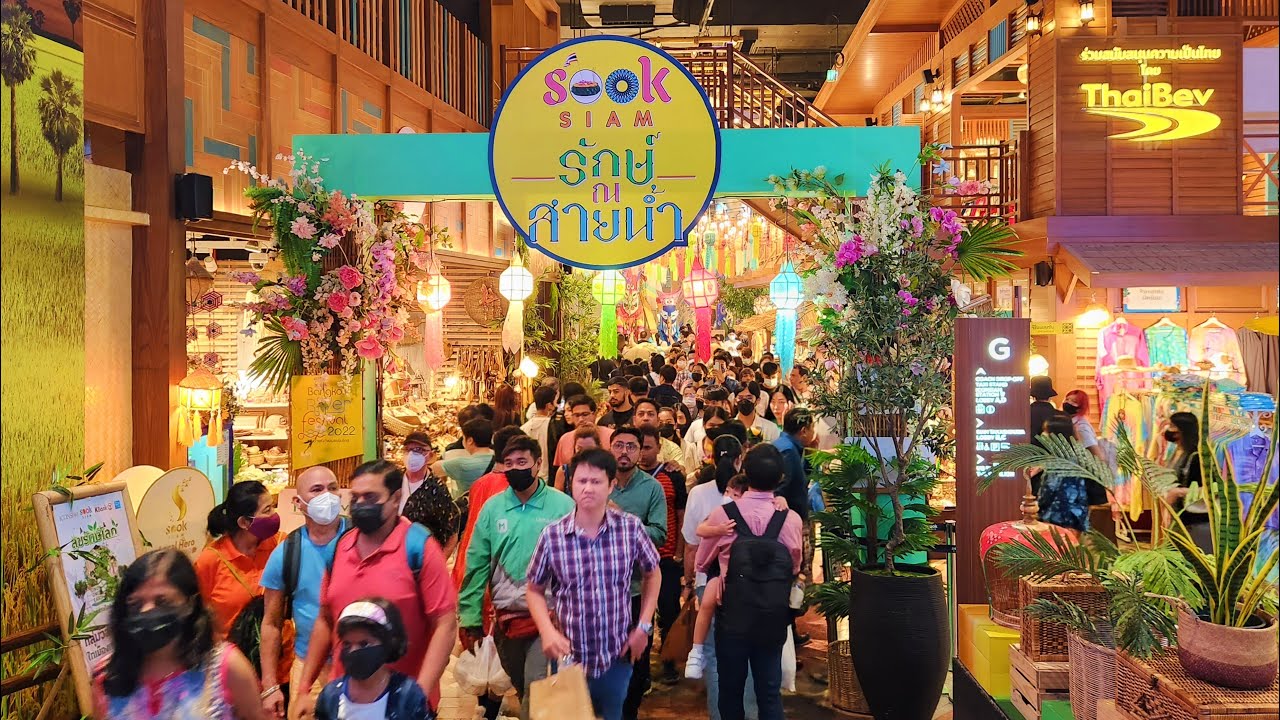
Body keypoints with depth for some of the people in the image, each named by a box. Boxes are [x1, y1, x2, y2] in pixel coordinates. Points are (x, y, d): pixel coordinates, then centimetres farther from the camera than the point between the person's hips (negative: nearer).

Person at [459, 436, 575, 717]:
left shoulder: (563, 506, -8)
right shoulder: (492, 508, 0)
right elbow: (477, 565, 2)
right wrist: (470, 618, -1)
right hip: (505, 618, 4)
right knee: (520, 688, 18)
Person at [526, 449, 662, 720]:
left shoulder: (631, 528, -8)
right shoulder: (552, 535, -11)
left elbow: (652, 575, 9)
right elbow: (535, 590, 3)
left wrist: (643, 626, 2)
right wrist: (547, 632, -12)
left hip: (617, 657, 1)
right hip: (569, 658, -1)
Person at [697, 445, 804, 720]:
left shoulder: (722, 514, -11)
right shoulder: (792, 520, -9)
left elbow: (701, 564, 6)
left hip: (733, 616, -1)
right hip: (773, 620, 1)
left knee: (730, 690, 15)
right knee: (770, 692, 11)